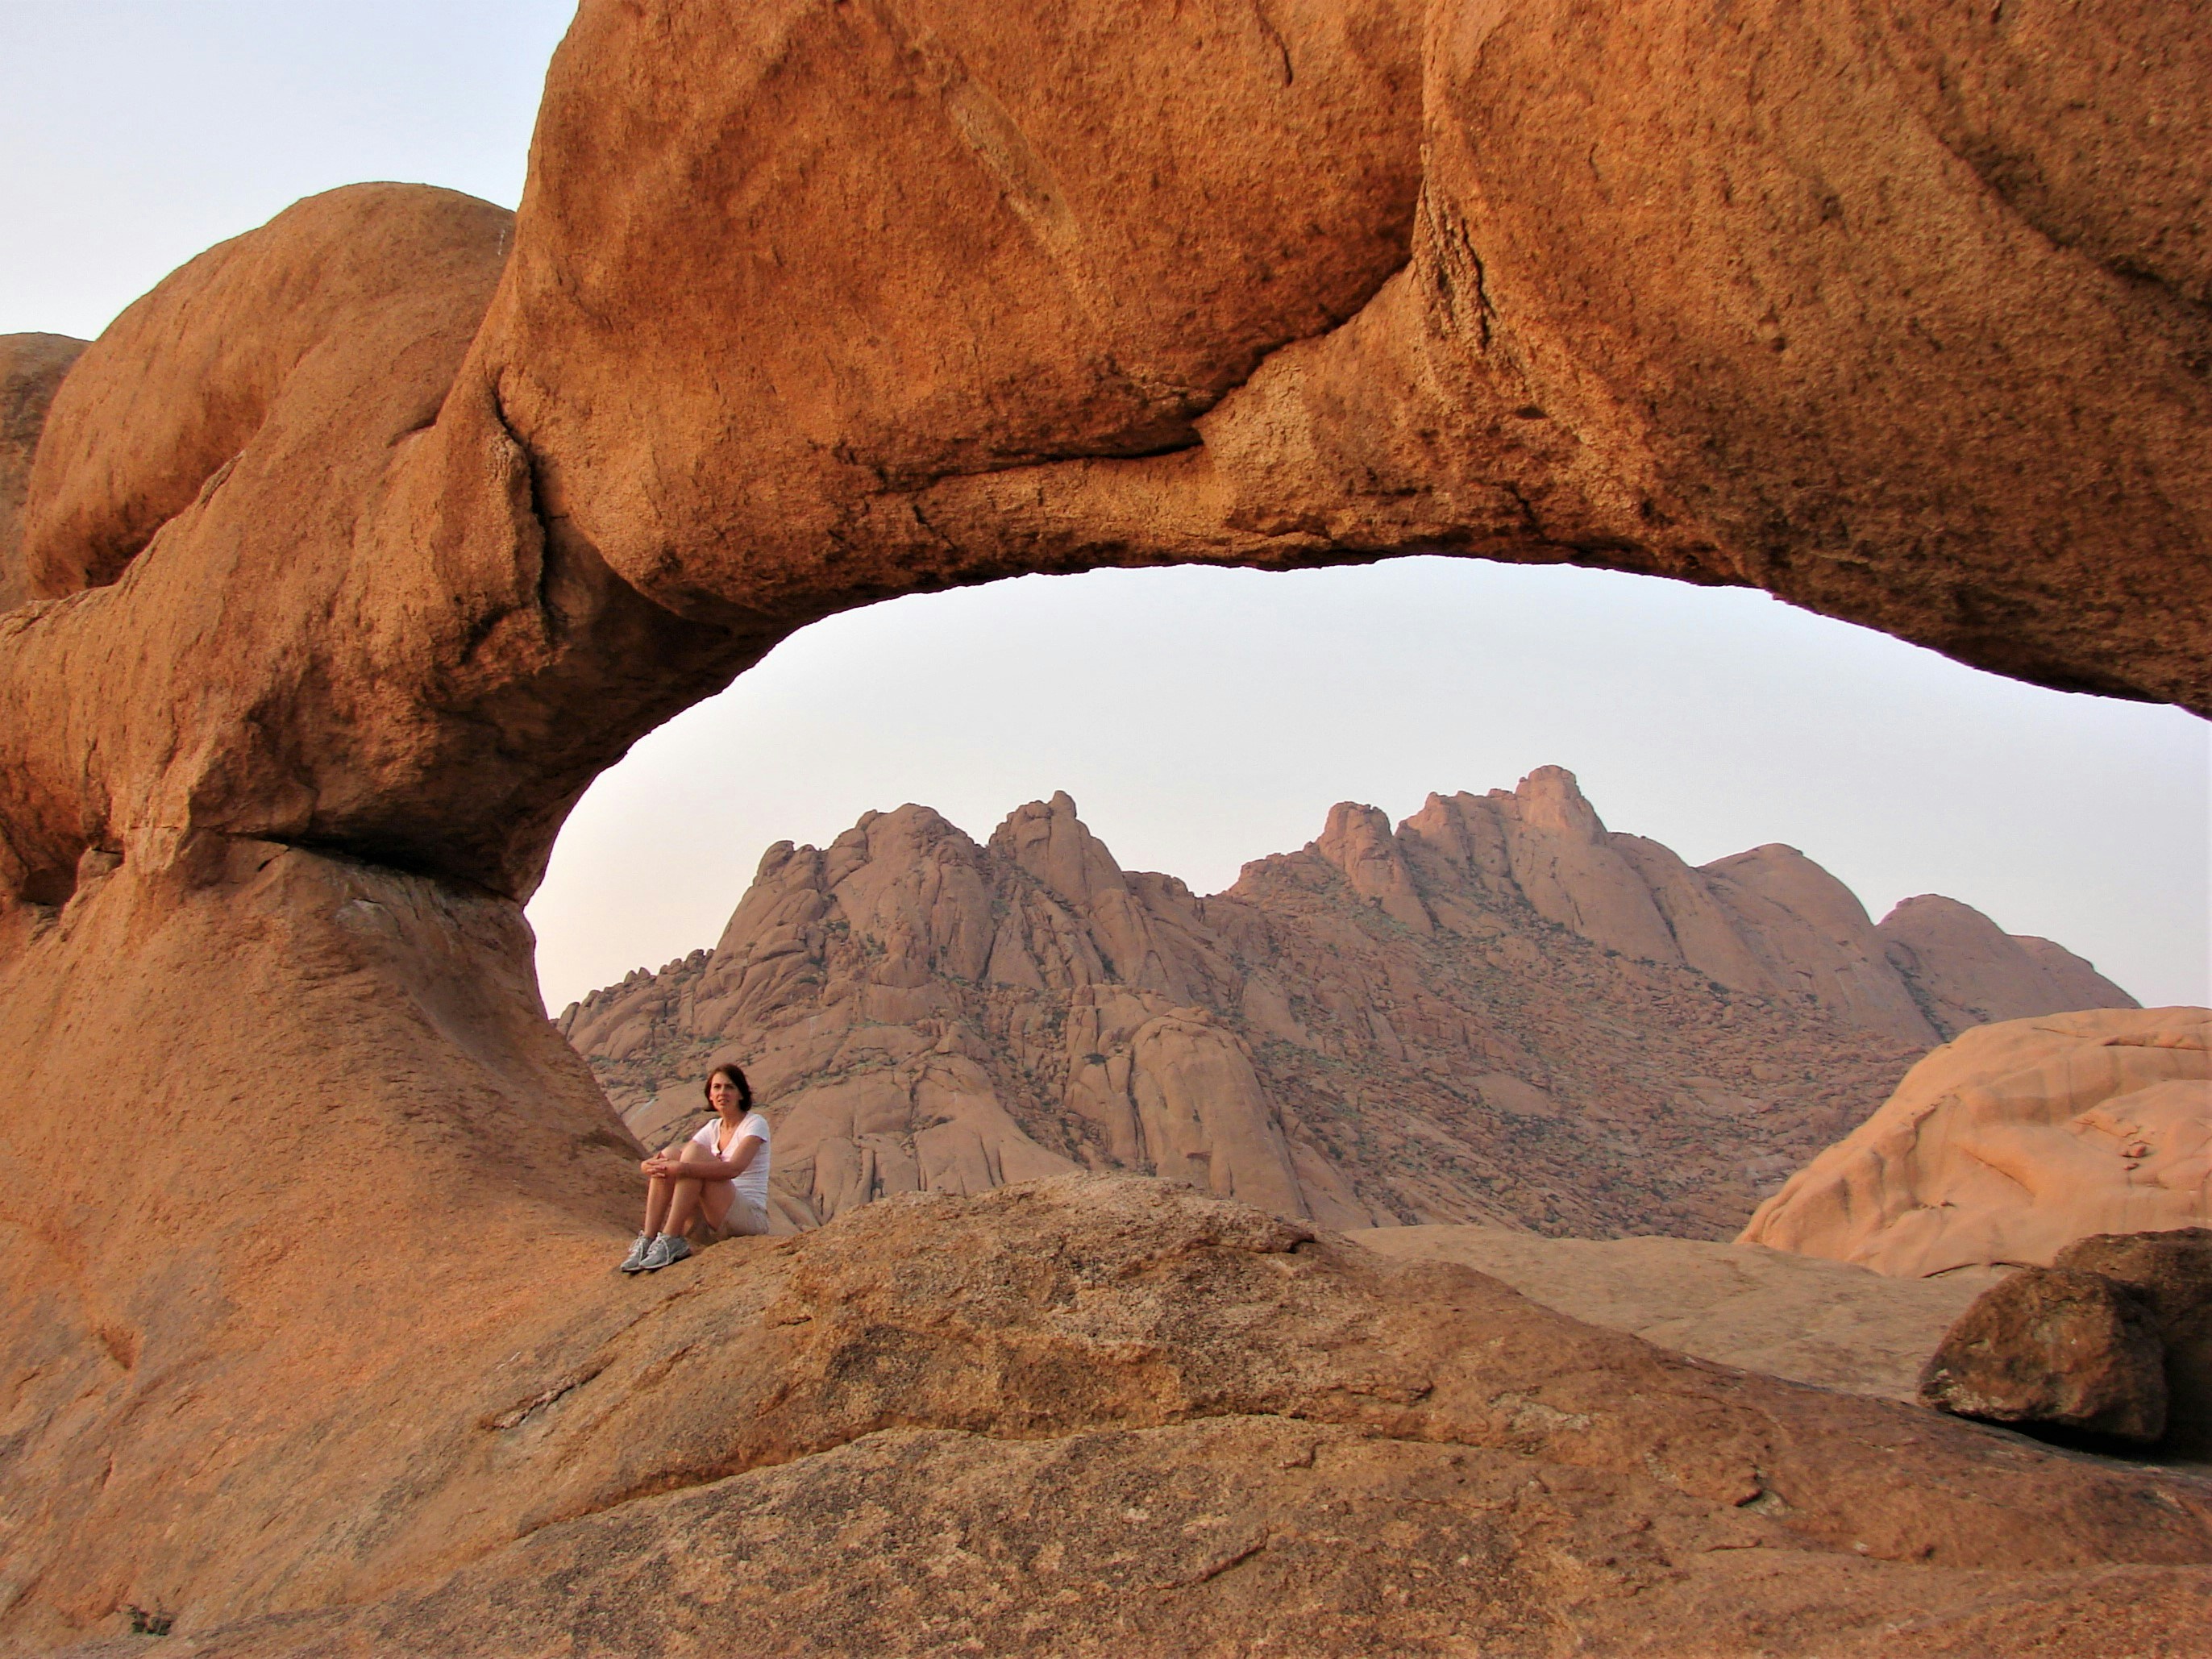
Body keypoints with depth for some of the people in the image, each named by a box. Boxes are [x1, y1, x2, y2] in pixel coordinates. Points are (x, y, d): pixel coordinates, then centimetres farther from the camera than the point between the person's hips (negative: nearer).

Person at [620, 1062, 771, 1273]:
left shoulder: (755, 1124, -4)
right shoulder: (713, 1128, 14)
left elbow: (734, 1168, -24)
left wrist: (683, 1168, -33)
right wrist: (651, 1165, -19)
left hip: (751, 1218, -6)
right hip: (713, 1222, 6)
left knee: (694, 1152, -24)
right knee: (669, 1154, -12)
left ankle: (671, 1240, -28)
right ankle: (648, 1240, -20)